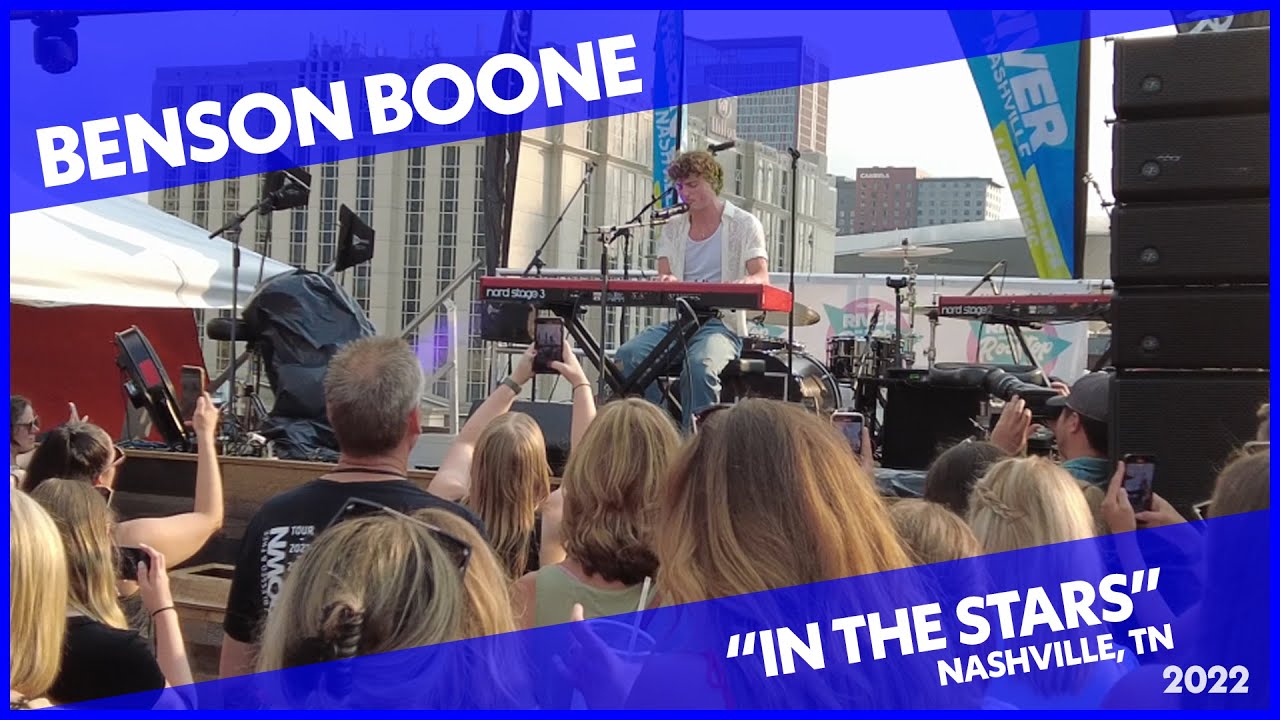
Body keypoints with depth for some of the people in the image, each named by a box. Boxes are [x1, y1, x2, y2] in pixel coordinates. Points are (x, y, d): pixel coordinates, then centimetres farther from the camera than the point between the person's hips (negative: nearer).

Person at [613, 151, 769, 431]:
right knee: (629, 354, -24)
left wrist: (745, 283, -35)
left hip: (722, 323, -5)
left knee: (699, 365, -37)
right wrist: (666, 283, -19)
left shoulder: (744, 225, 3)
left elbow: (762, 278, -9)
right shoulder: (673, 229, 16)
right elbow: (662, 279, 8)